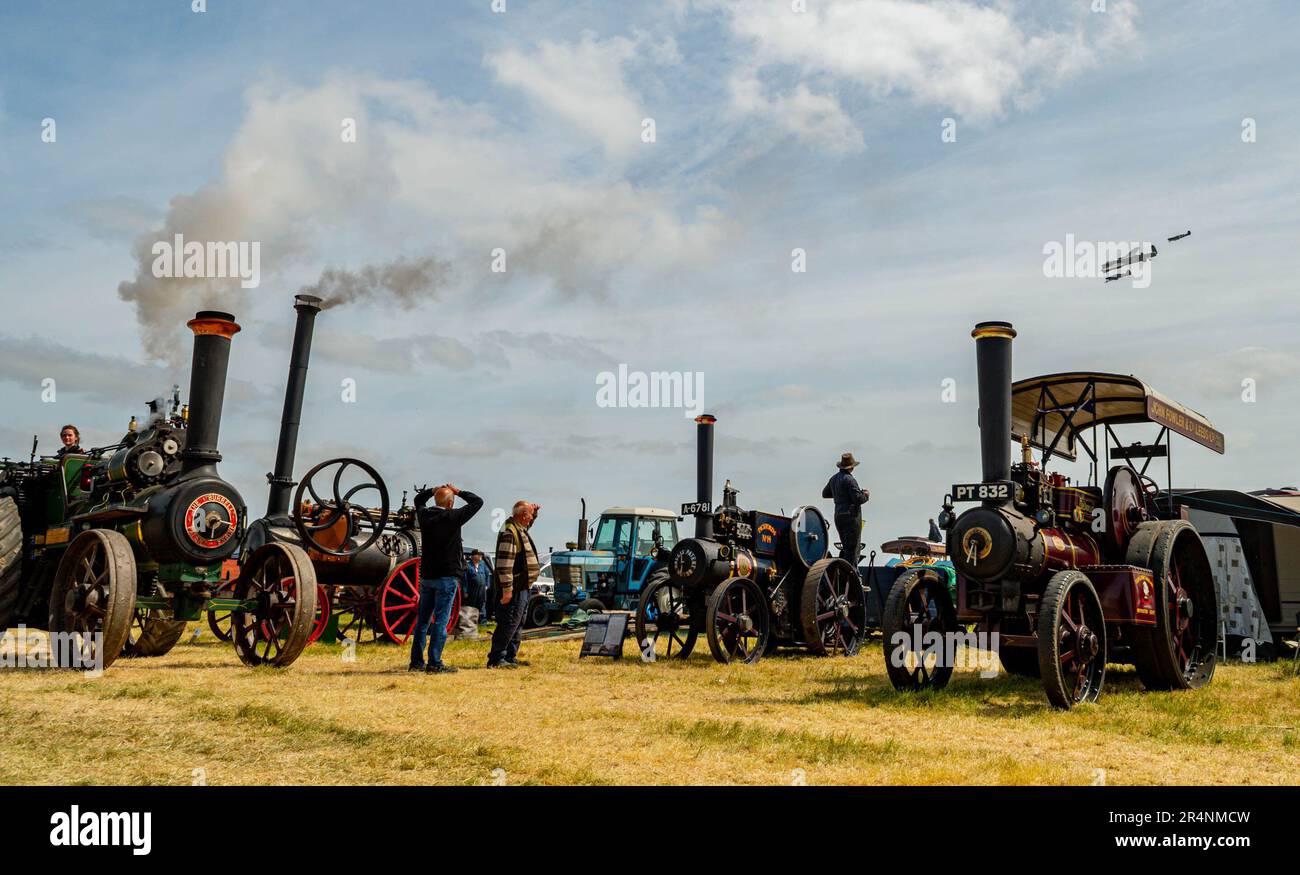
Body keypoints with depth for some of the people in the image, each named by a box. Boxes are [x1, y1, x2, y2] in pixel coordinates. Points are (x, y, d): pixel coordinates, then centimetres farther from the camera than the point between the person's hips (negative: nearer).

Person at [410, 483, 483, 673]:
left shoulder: (424, 515, 4)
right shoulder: (452, 517, -11)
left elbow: (418, 499, 27)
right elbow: (477, 501, -2)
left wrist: (434, 490, 17)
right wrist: (458, 491, 7)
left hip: (426, 575, 6)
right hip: (446, 577, -6)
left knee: (422, 620, 12)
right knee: (441, 621, -4)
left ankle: (417, 661, 16)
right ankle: (434, 663, -6)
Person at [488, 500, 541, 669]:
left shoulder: (520, 529, 12)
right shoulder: (509, 533, -20)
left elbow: (528, 522, 39)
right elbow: (504, 564, -25)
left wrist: (534, 512, 19)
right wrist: (507, 589, -25)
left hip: (523, 587, 10)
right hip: (514, 588, -10)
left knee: (517, 624, 16)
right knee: (508, 623, -7)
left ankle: (510, 657, 24)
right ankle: (496, 659, -3)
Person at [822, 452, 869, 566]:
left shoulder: (833, 478, 11)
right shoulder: (849, 479, -15)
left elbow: (825, 494, 25)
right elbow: (858, 499, -19)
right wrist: (866, 495, 1)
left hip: (838, 516, 8)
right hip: (851, 517, -8)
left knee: (845, 547, 17)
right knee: (852, 548, -4)